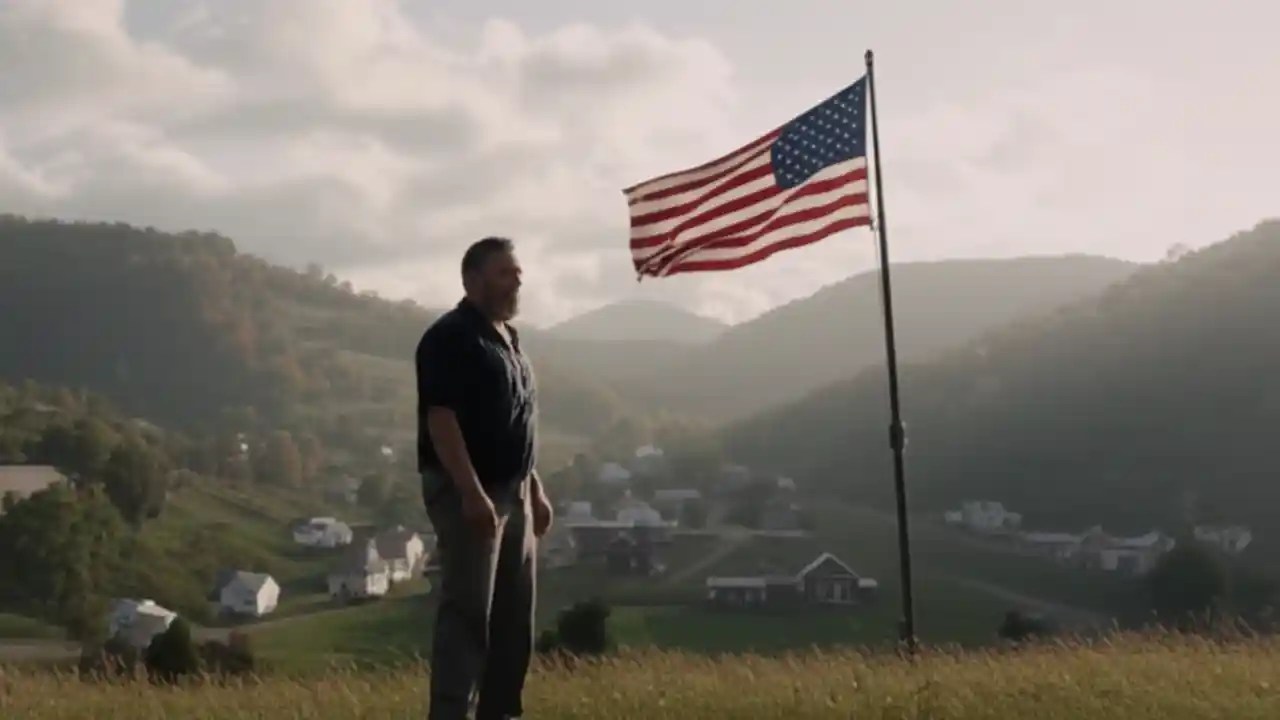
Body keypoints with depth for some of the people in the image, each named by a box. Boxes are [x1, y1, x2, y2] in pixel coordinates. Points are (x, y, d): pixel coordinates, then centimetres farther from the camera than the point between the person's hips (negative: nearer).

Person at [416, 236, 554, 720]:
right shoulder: (451, 337, -12)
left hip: (514, 492, 9)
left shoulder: (507, 338, 16)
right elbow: (440, 418, -20)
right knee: (467, 613, -11)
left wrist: (536, 489, 19)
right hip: (468, 493, -9)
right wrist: (471, 493, -27)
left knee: (515, 615, 11)